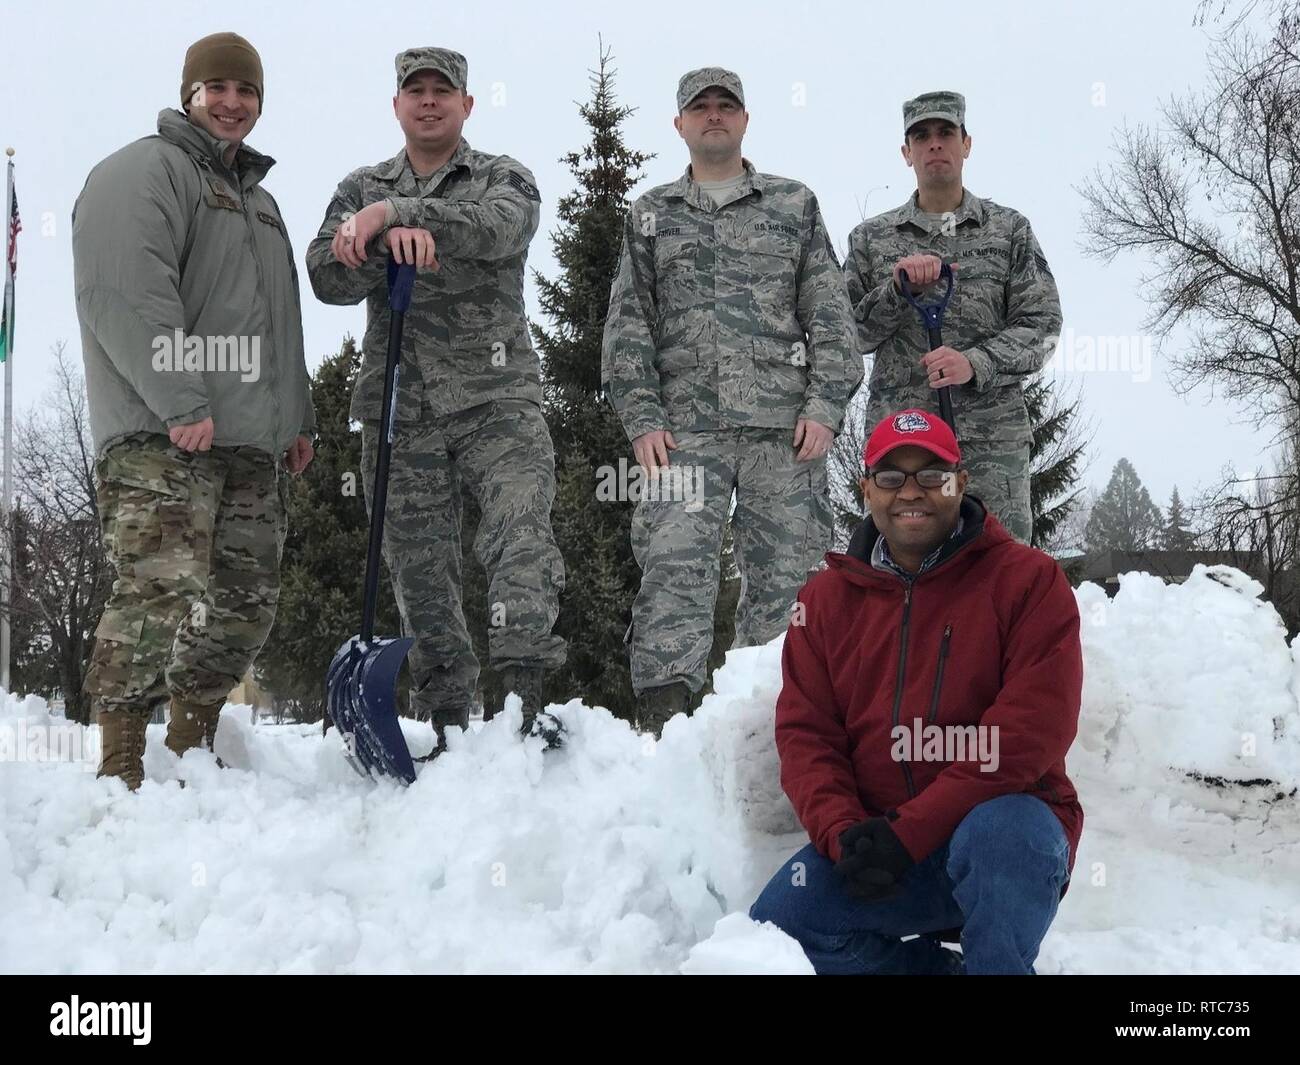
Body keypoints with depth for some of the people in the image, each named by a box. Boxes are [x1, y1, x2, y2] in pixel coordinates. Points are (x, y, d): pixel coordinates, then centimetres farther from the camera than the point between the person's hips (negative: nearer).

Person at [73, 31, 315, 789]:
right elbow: (126, 294, -15)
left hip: (250, 441, 9)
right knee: (161, 593, -16)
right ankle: (121, 771, -12)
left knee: (247, 601, 8)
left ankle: (191, 753, 20)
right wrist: (178, 400, -22)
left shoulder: (259, 198, 27)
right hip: (162, 438, -9)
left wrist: (298, 416, 22)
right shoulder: (145, 171, -1)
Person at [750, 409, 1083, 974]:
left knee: (998, 835, -37)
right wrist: (844, 835, -17)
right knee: (781, 920, -19)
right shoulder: (826, 597, 9)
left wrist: (909, 832, -21)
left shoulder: (1029, 580, -4)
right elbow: (806, 733, 4)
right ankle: (947, 966, 0)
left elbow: (1031, 728, -15)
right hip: (873, 842, 4)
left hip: (1005, 819, -4)